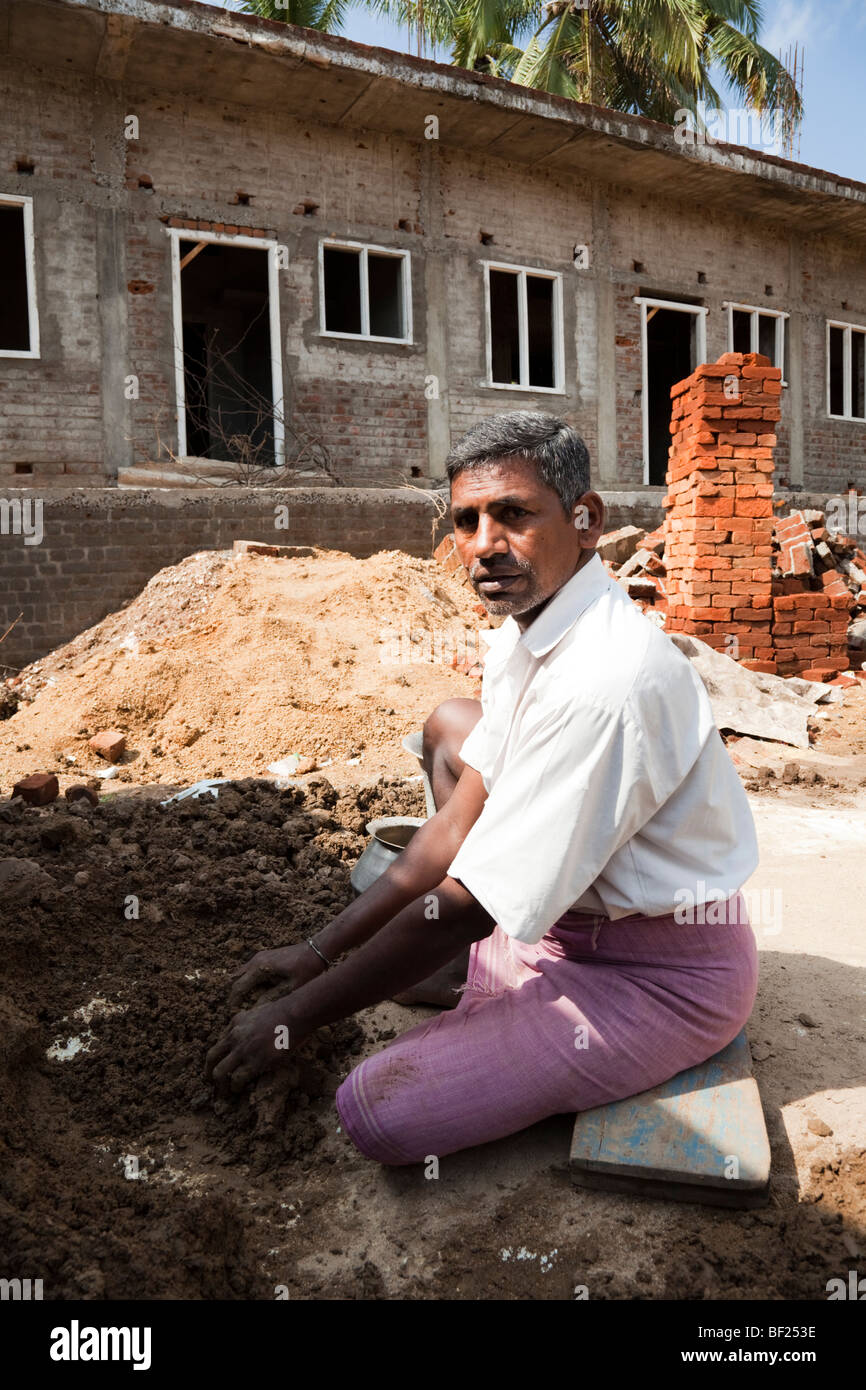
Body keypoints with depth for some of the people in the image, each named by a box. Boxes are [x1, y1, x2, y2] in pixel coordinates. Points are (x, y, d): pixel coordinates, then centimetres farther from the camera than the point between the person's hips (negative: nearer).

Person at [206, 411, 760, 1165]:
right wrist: (320, 949, 2)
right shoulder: (529, 633, -1)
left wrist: (295, 1018, -16)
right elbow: (460, 827, 3)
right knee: (451, 726, 14)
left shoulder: (605, 679, -31)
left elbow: (467, 906, -27)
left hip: (663, 978, -9)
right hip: (577, 918, 9)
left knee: (377, 1109, -22)